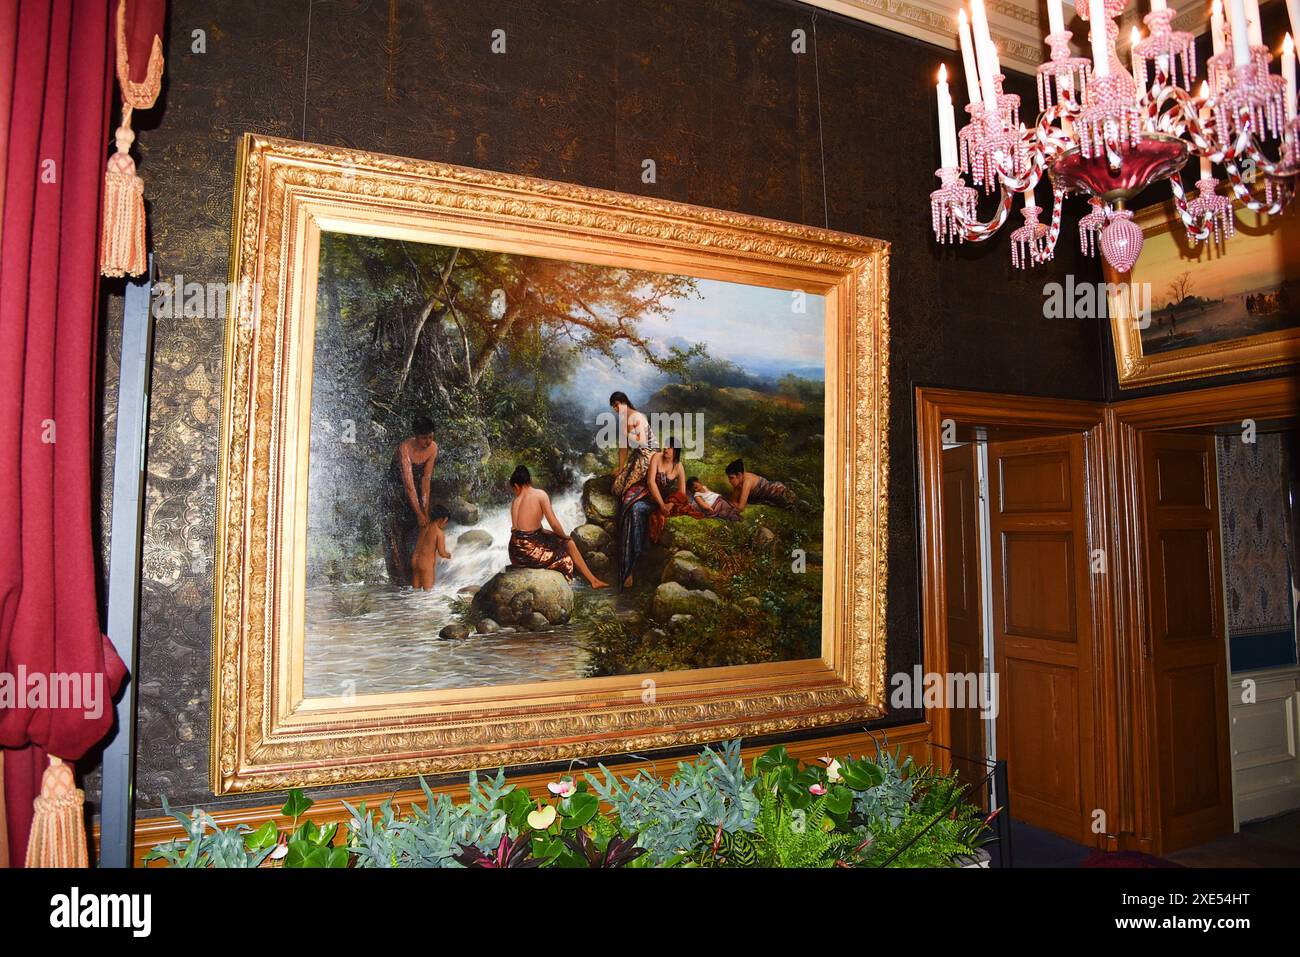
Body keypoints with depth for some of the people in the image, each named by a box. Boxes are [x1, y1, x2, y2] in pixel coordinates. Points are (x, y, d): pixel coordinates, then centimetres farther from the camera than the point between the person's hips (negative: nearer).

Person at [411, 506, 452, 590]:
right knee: (428, 590, 2)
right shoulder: (439, 533, -15)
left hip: (415, 560, 7)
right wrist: (448, 555, 6)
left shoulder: (424, 526, 3)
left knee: (416, 588, 14)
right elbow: (442, 553, -15)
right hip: (427, 564, -6)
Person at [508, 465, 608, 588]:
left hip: (515, 553, 6)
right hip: (530, 552, -6)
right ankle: (593, 580, 30)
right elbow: (555, 525, -11)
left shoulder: (515, 501, 7)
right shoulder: (540, 494, -8)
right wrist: (564, 536, 9)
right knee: (568, 543, 18)